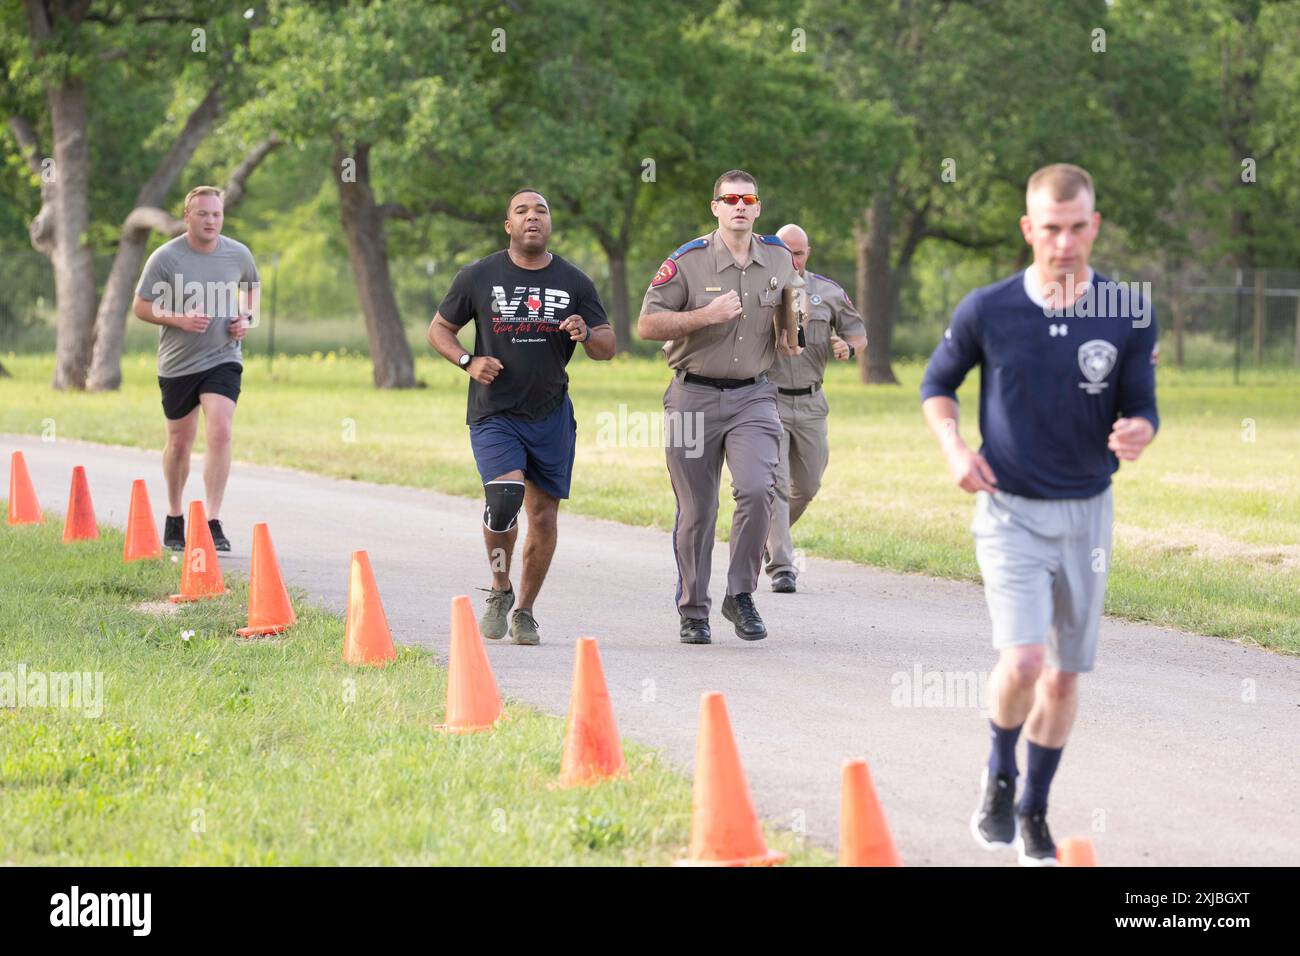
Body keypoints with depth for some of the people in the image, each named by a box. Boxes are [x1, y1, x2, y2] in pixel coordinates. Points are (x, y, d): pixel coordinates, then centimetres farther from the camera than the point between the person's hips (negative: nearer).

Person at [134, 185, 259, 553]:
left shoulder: (238, 254, 0)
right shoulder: (166, 257, -10)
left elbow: (252, 286, 21)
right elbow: (141, 307, -5)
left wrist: (247, 317, 1)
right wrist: (179, 319, -21)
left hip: (223, 359, 1)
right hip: (177, 364, -1)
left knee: (220, 434, -17)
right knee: (180, 443, 10)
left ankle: (213, 523, -14)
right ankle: (174, 518, 31)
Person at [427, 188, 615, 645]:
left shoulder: (573, 282, 5)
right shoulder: (479, 277, 2)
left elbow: (608, 347, 9)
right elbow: (439, 328, 11)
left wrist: (586, 334, -15)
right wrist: (468, 362, -8)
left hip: (551, 416, 2)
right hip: (494, 414, -2)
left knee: (543, 517, 3)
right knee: (504, 495, -23)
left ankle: (524, 613, 19)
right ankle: (499, 591, 0)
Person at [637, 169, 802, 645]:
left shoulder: (779, 260, 7)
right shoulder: (687, 262, -7)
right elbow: (647, 325, -9)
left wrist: (789, 336, 4)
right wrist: (705, 316, -19)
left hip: (753, 396, 2)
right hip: (694, 396, -2)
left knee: (757, 489, -19)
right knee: (696, 512, 3)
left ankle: (741, 596, -4)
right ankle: (693, 612, 16)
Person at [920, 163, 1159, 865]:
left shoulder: (1129, 315, -6)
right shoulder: (987, 311, -8)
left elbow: (1142, 408, 0)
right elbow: (937, 383, 8)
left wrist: (1136, 433, -24)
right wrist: (953, 447, -10)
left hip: (1087, 513, 2)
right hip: (1010, 511, -2)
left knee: (1065, 675, 10)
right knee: (1022, 662, -19)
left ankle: (1033, 813, 28)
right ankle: (999, 774, 11)